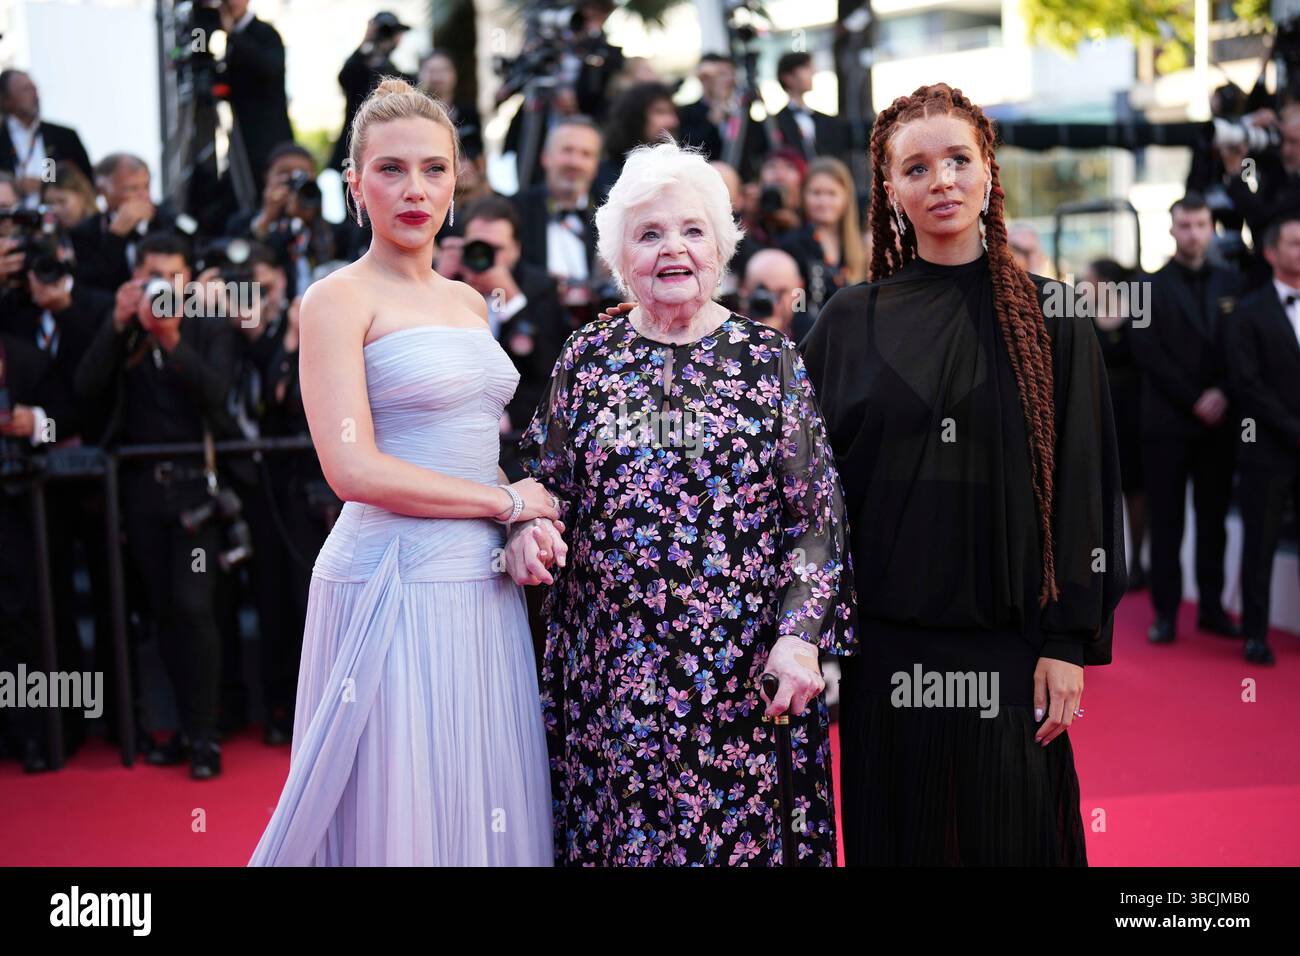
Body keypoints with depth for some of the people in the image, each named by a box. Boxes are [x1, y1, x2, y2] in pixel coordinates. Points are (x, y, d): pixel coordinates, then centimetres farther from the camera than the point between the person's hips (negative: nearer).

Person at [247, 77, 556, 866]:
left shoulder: (470, 302, 15)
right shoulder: (338, 299, -6)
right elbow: (355, 469, -16)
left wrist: (529, 524, 0)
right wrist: (507, 502, -9)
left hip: (485, 591, 7)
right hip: (394, 586, -6)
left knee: (484, 807, 11)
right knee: (399, 817, 1)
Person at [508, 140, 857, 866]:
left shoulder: (770, 359, 1)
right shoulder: (587, 358, 6)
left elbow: (816, 516, 0)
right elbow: (546, 482, 13)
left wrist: (800, 636, -9)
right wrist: (526, 525, -9)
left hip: (744, 670, -1)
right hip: (611, 668, 2)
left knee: (740, 830, 3)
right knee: (616, 830, 7)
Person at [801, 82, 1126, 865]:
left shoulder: (1049, 319, 1)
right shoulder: (852, 322, 4)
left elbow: (1082, 485, -2)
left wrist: (1069, 643, -7)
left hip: (1008, 643, -1)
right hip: (886, 645, 1)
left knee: (1015, 835, 6)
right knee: (899, 834, 10)